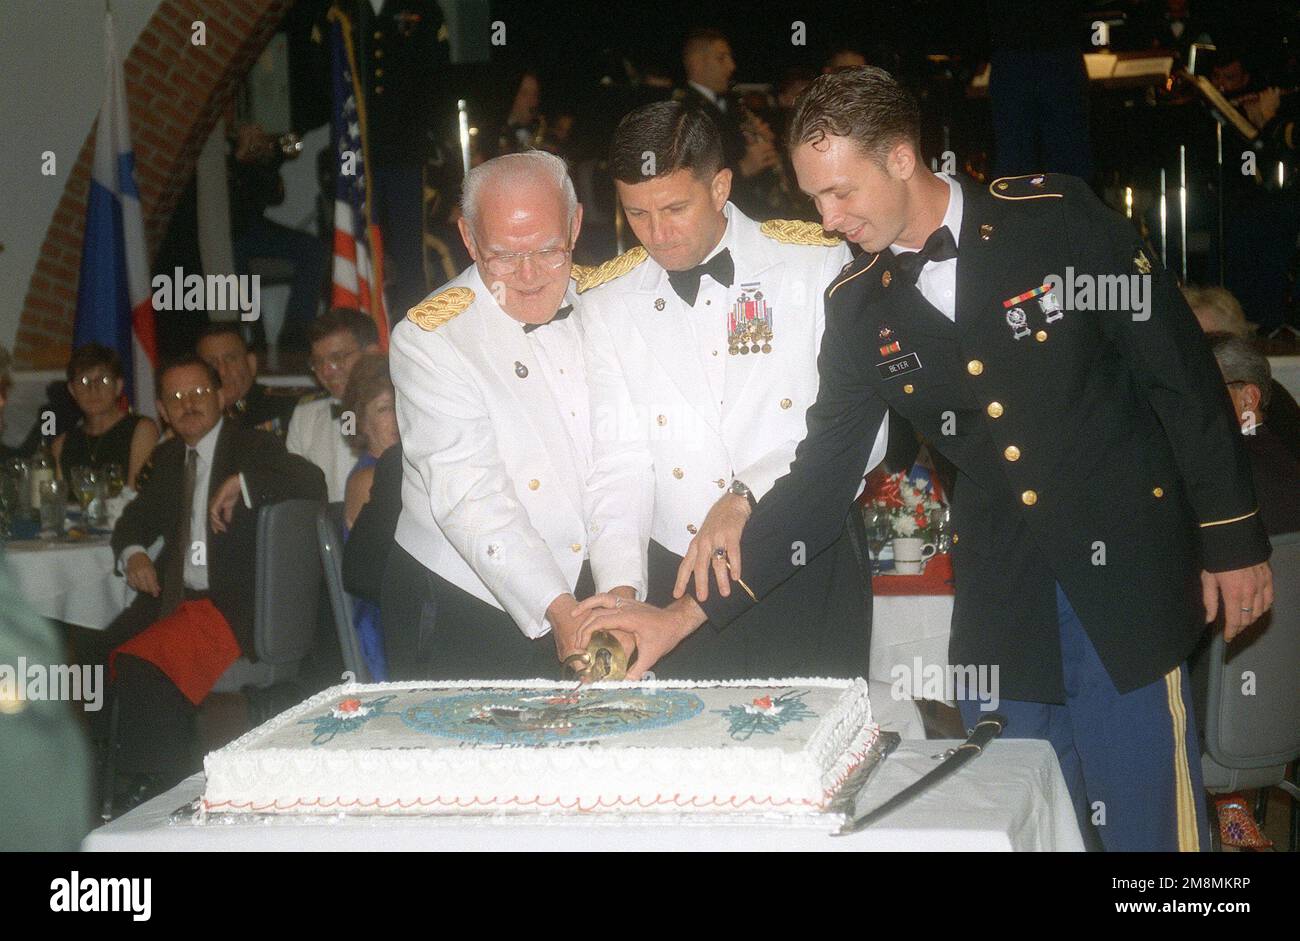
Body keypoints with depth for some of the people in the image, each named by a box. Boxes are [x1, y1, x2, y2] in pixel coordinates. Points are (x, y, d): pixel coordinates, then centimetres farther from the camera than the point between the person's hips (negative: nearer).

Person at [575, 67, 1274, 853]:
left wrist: (1234, 536, -4)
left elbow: (1182, 372, -4)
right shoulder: (857, 308, 1)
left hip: (1124, 570, -3)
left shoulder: (1058, 218, -9)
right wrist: (687, 615, -4)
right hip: (1001, 600, 3)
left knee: (1149, 823, -1)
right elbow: (822, 479, 3)